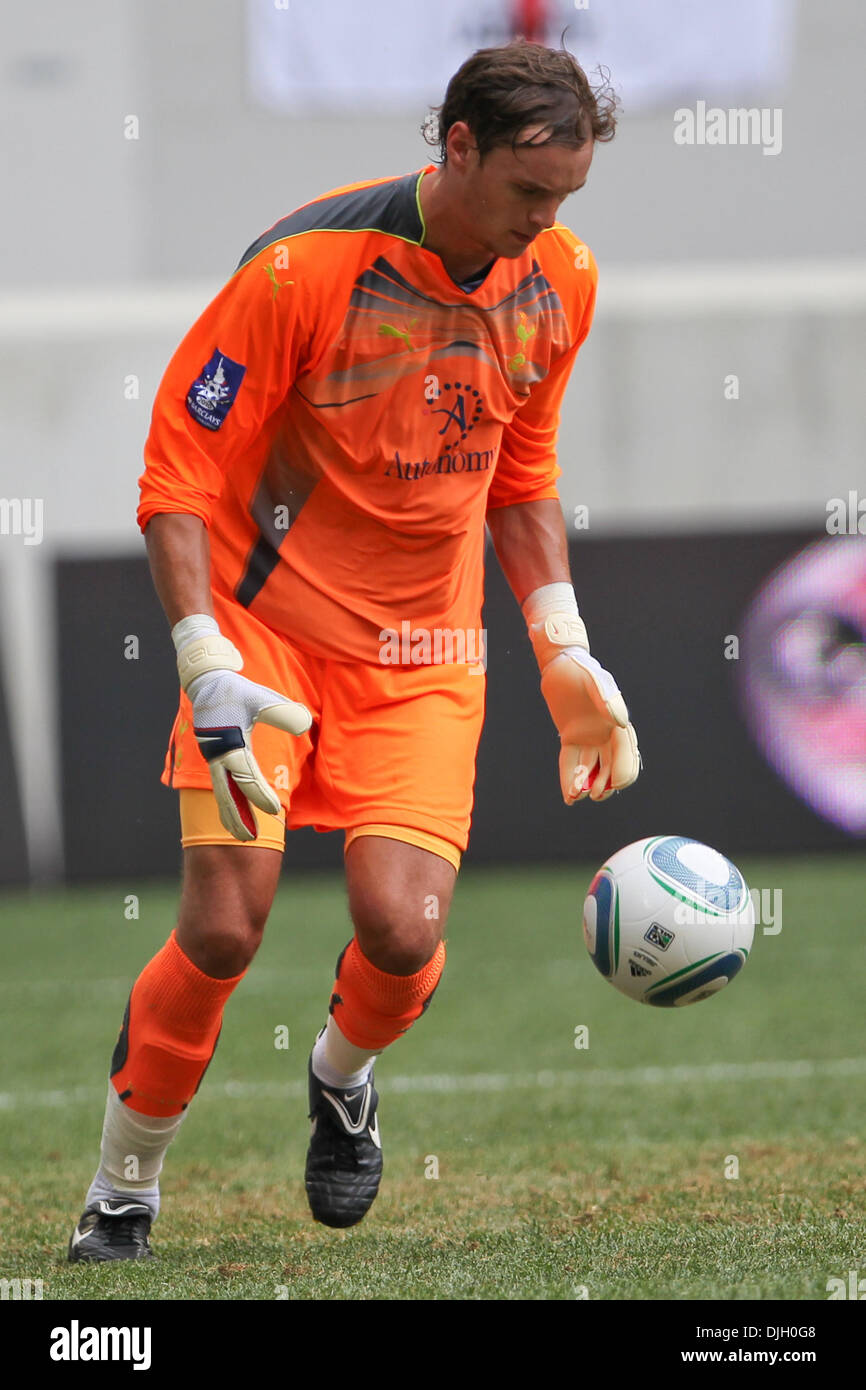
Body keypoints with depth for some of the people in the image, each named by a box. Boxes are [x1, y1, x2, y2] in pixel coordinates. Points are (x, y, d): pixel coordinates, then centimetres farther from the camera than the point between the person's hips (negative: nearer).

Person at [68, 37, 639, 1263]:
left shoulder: (561, 283, -1)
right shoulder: (303, 270, -18)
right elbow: (179, 476, -14)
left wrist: (566, 655, 7)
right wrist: (209, 675, -22)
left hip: (425, 656, 3)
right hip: (269, 623, -3)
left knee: (402, 932, -14)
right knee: (224, 930, -15)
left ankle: (344, 1077, 22)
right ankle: (121, 1195, 7)